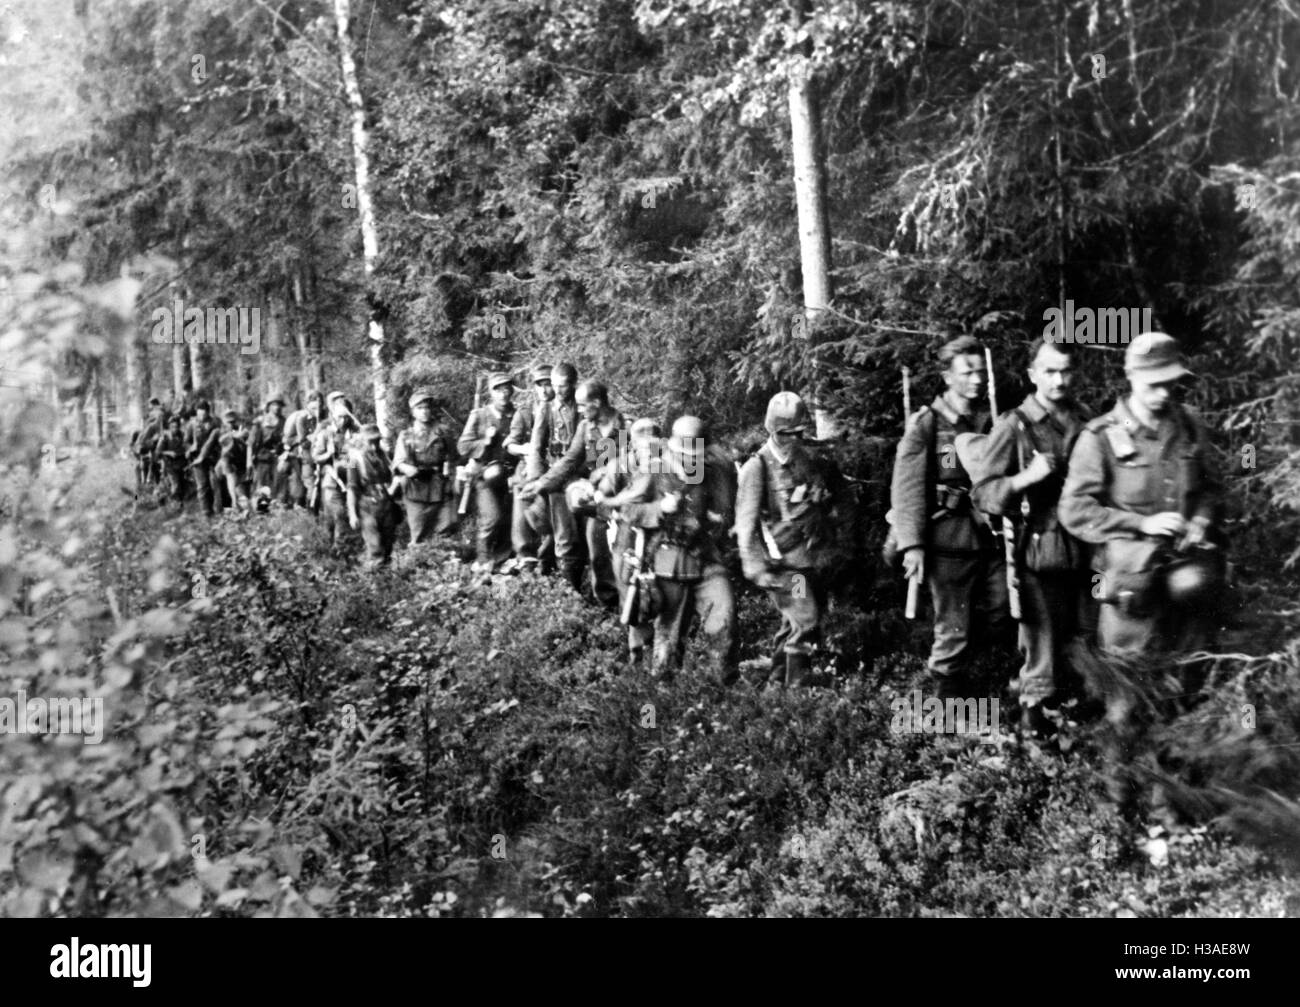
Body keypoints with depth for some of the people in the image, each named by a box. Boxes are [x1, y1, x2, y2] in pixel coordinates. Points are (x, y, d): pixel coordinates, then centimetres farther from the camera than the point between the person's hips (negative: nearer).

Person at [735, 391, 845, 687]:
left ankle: (775, 678, 28)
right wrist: (754, 564, -19)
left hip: (812, 560, 6)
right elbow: (746, 520, -13)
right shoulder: (758, 467, -9)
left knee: (794, 624, 14)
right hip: (782, 563, -6)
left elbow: (835, 489, 30)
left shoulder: (811, 460, 8)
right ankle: (797, 684, -5)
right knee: (805, 621, -13)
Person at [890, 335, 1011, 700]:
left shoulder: (992, 423, 12)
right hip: (949, 542, -5)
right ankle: (949, 700, 17)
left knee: (1000, 620, 3)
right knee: (953, 630, 2)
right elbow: (907, 487, -9)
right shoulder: (926, 424, -4)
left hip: (990, 538, 5)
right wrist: (912, 544, -15)